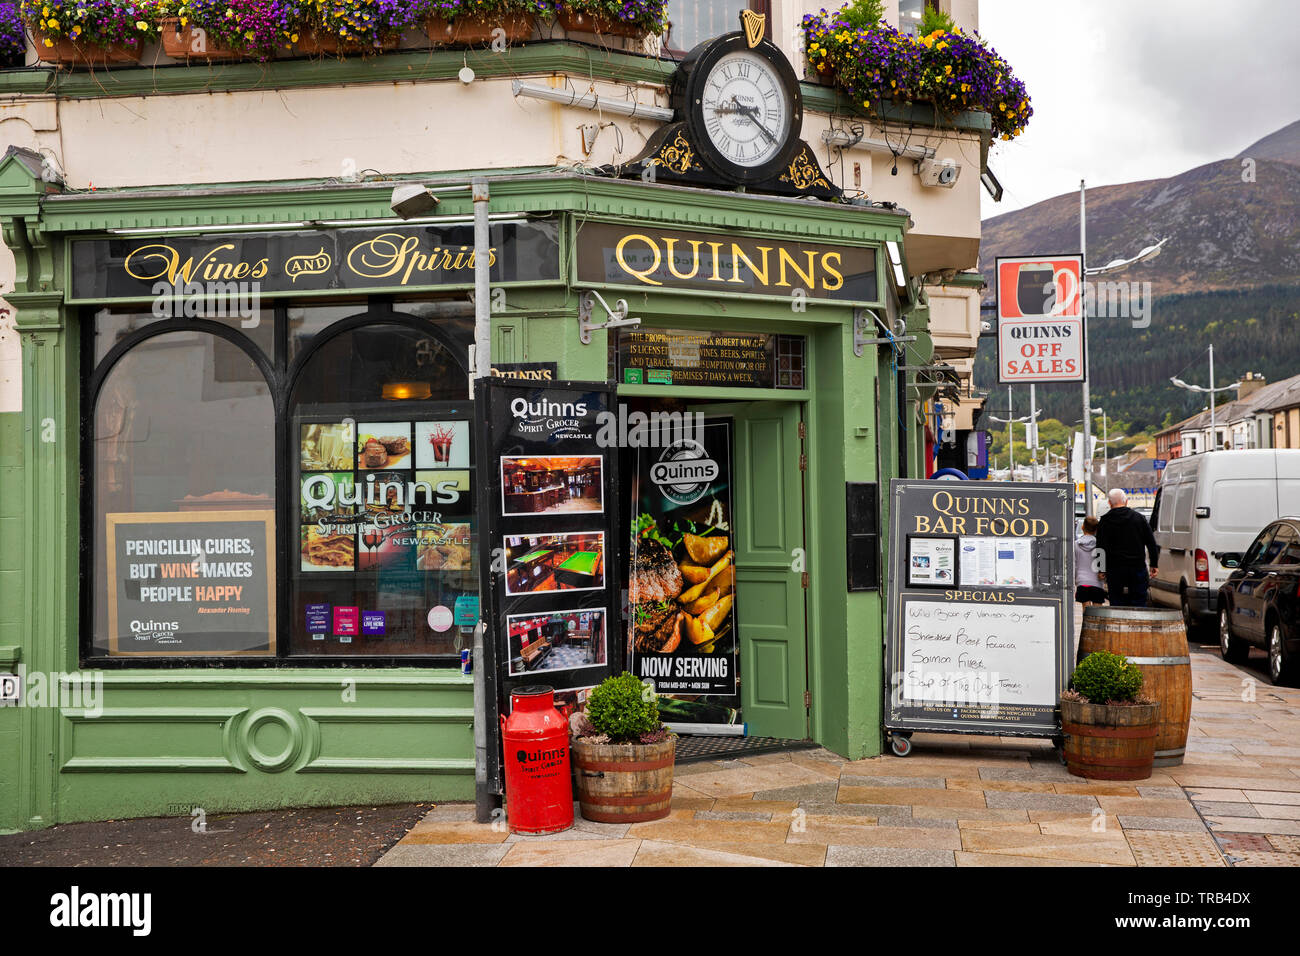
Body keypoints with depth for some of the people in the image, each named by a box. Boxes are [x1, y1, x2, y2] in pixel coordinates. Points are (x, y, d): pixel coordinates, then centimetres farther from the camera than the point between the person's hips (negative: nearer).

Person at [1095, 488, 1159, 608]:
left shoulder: (1105, 521, -1)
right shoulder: (1139, 518, 8)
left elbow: (1101, 548, -5)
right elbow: (1152, 544, 8)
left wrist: (1102, 570, -1)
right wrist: (1153, 564, 13)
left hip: (1115, 571, -2)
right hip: (1138, 568, 2)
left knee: (1117, 604, 2)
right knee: (1139, 603, 6)